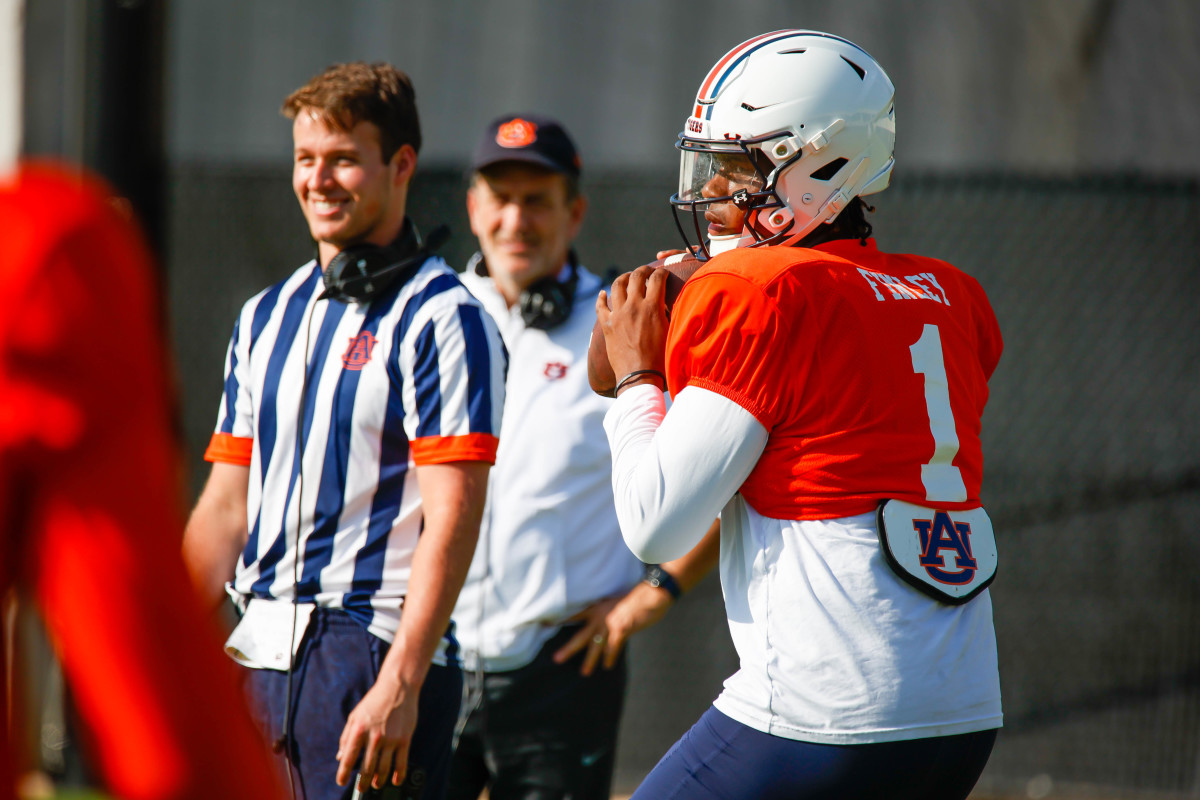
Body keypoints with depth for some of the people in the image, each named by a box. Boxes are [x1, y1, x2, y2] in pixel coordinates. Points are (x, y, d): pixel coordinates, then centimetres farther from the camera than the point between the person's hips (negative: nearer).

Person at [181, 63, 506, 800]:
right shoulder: (267, 316, 17)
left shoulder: (442, 318, -6)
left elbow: (452, 517, -13)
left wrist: (399, 685, -20)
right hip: (259, 656, 7)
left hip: (371, 653, -7)